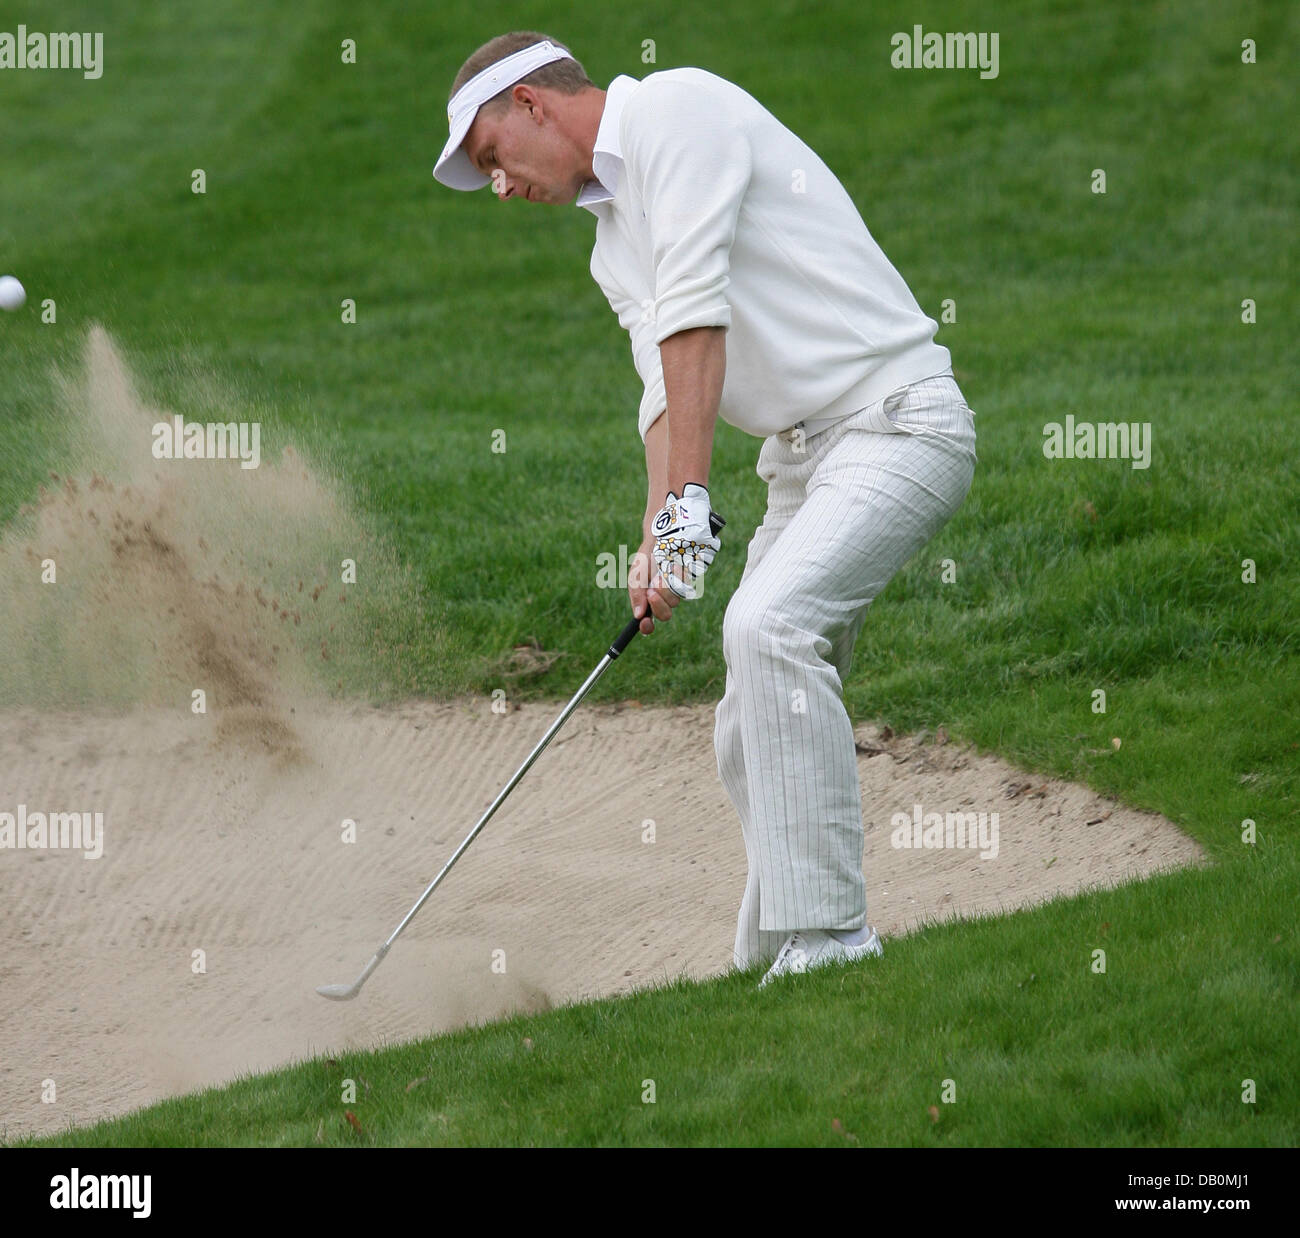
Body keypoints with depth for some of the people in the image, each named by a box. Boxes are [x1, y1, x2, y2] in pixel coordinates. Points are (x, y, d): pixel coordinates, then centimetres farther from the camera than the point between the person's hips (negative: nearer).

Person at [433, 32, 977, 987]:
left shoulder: (676, 111, -8)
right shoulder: (613, 244, 21)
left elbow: (696, 316, -17)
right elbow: (667, 390, 10)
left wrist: (687, 503, -22)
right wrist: (658, 539, -8)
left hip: (895, 418, -10)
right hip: (806, 454, 10)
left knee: (770, 624, -28)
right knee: (755, 736, 7)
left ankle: (828, 939, -28)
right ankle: (772, 962, 12)